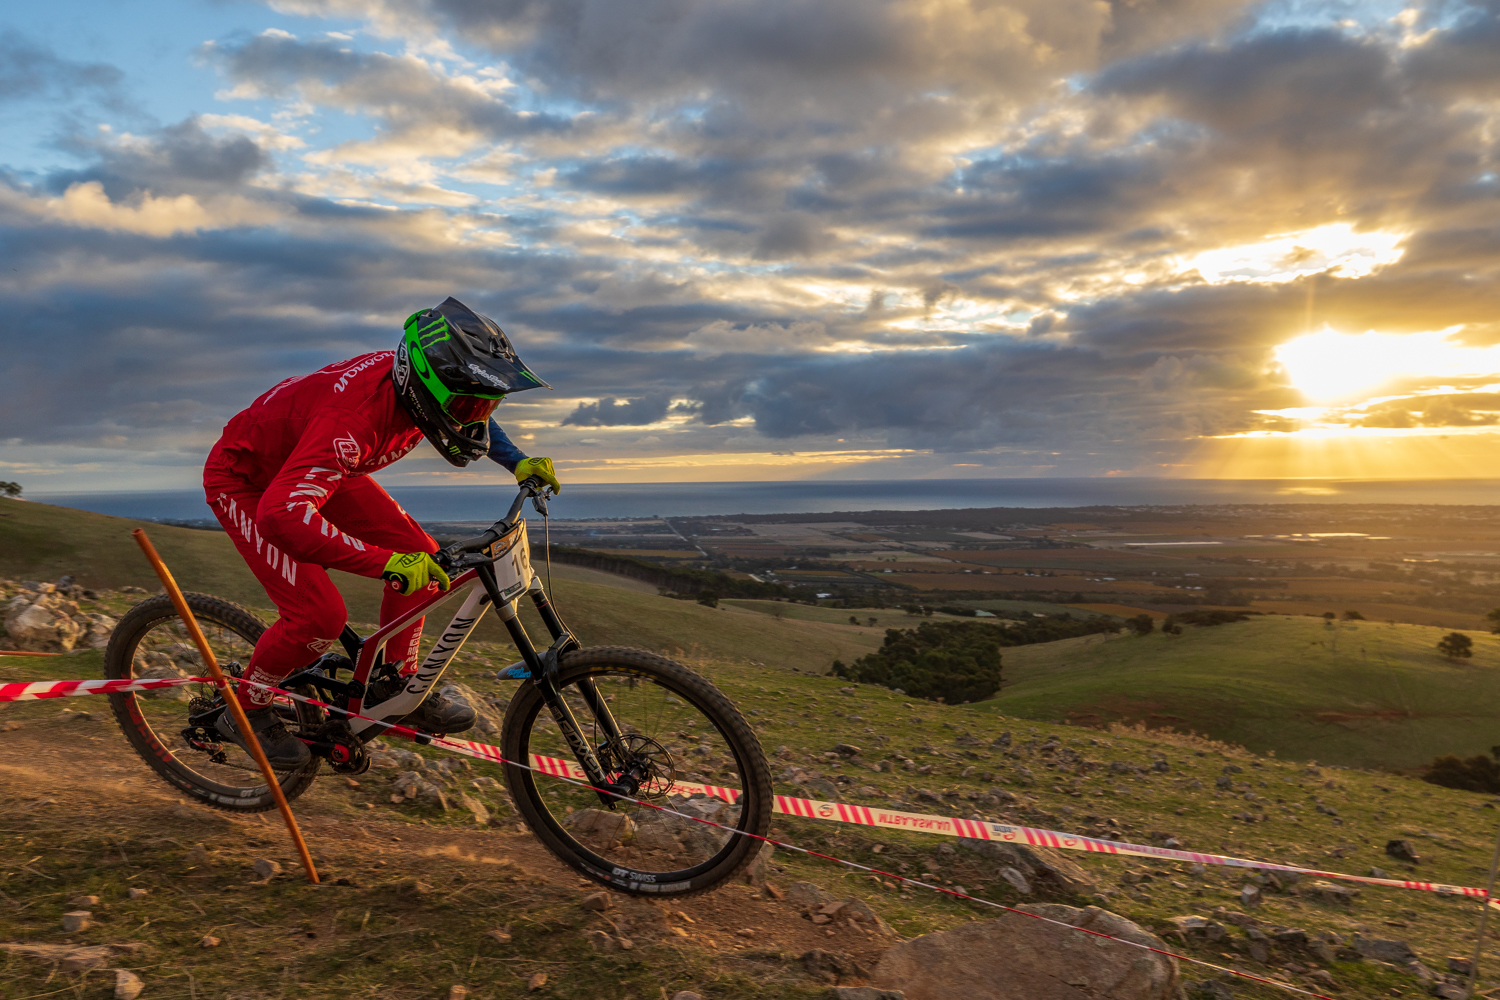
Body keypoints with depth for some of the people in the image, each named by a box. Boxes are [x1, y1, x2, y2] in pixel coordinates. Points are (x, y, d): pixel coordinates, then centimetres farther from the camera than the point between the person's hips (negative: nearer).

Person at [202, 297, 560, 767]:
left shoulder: (414, 381, -20)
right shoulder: (353, 419, -44)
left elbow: (469, 416, 6)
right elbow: (282, 517, -53)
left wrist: (517, 462, -7)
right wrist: (387, 562, -52)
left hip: (306, 462, 7)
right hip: (246, 481, -7)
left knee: (421, 556, -7)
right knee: (319, 616, -19)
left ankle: (400, 690, 9)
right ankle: (244, 711, 8)